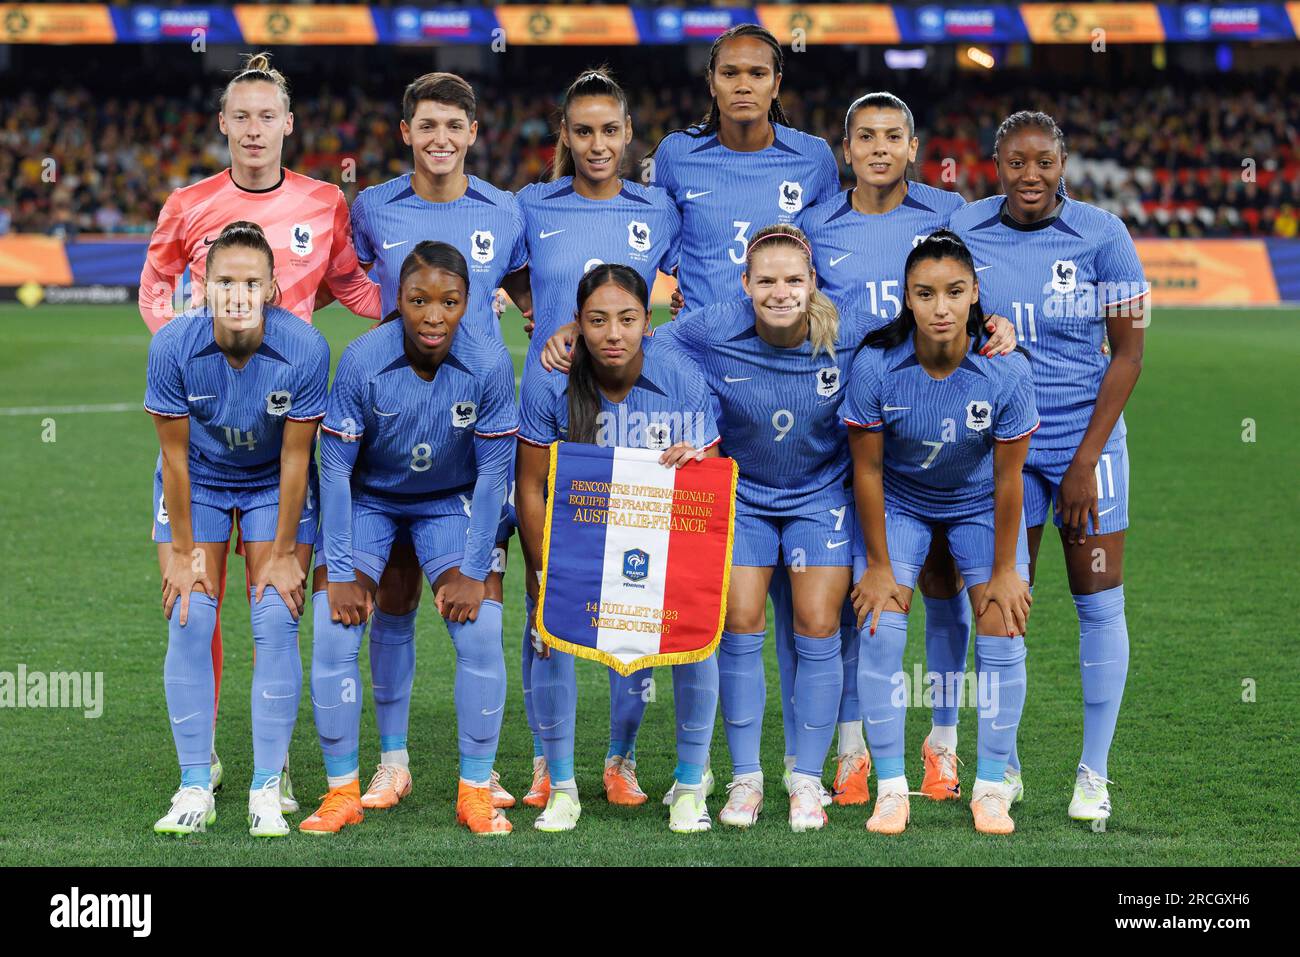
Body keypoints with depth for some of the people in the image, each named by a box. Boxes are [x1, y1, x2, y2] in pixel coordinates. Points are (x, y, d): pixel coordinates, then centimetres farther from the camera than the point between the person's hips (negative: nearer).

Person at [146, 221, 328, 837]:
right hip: (197, 480, 1)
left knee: (276, 621, -10)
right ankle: (195, 788, -2)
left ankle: (268, 789, -3)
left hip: (274, 484, 0)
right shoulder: (173, 346, -26)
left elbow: (295, 457, -16)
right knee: (189, 620, -9)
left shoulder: (305, 349, -27)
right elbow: (174, 453, -14)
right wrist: (182, 550, -9)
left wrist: (283, 553, -10)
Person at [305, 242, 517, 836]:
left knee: (481, 632, -15)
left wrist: (473, 572, -13)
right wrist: (340, 573, -17)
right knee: (333, 633, -14)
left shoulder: (489, 364, -24)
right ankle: (342, 792, 1)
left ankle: (476, 790, 0)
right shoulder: (363, 361, -26)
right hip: (368, 500, 0)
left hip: (450, 503, 0)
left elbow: (492, 473, -14)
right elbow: (335, 468, -17)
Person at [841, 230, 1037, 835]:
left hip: (980, 503, 0)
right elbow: (868, 469, -16)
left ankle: (991, 787, 5)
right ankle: (890, 788, -1)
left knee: (1002, 629, -8)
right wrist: (878, 565, -11)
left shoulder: (1005, 371, -28)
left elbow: (1007, 478, -16)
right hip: (898, 501, 0)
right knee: (879, 627, -12)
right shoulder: (875, 365, -28)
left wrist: (1004, 570, -9)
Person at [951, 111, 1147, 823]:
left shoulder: (1101, 235, -7)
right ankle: (1004, 767, 16)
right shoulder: (962, 232, -2)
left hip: (1087, 442, -1)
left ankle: (1093, 773, 14)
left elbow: (1128, 351, -5)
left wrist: (1086, 459, -9)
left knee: (1099, 605, 2)